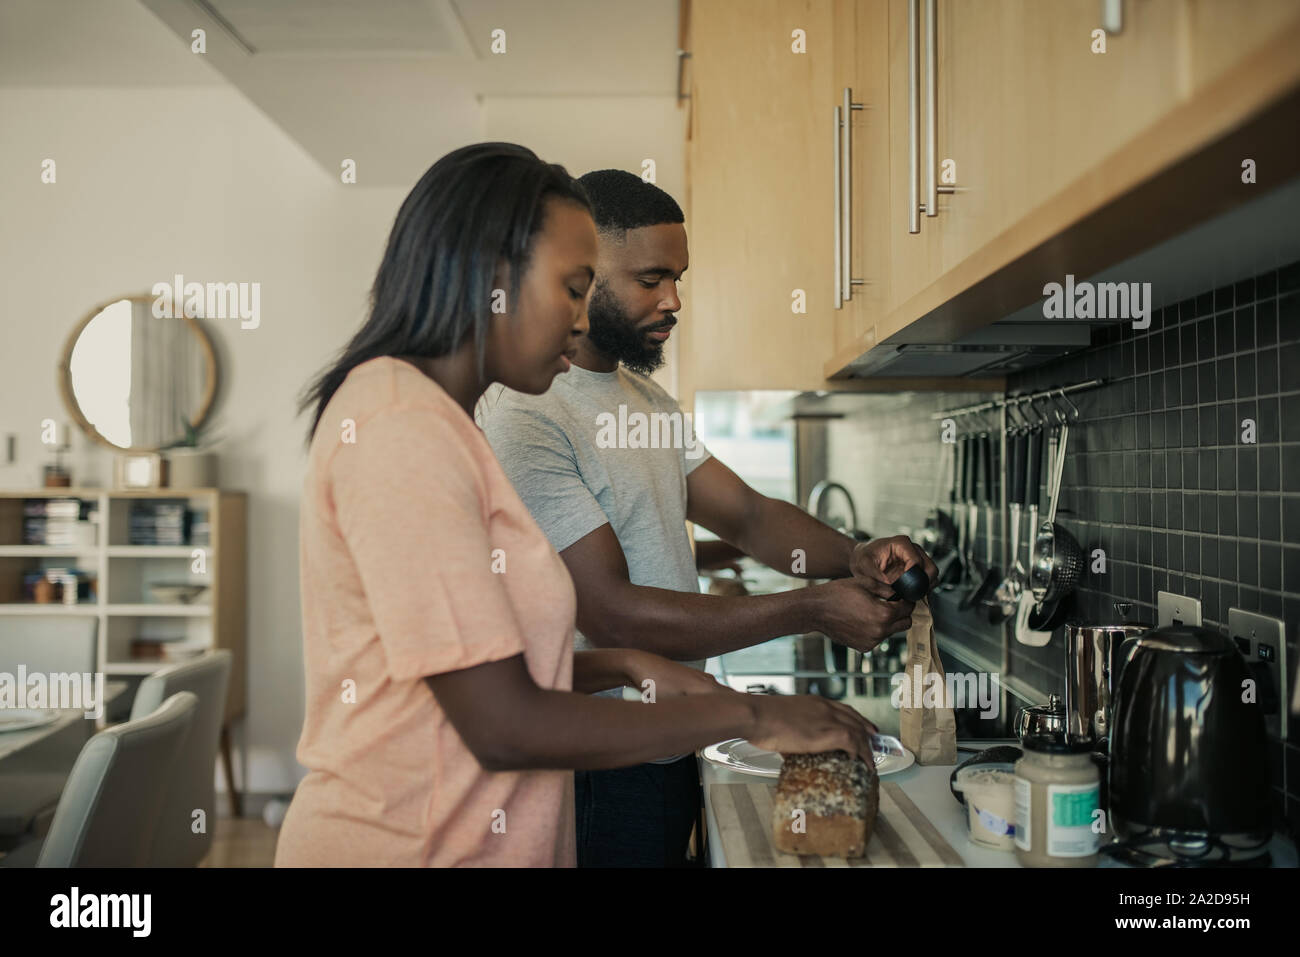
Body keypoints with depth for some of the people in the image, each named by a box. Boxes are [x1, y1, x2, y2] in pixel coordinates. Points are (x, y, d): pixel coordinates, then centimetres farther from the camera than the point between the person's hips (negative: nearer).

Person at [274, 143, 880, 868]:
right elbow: (505, 727, -23)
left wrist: (627, 666, 2)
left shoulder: (435, 420, 11)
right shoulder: (401, 427, -19)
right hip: (404, 844, -9)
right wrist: (742, 714, -15)